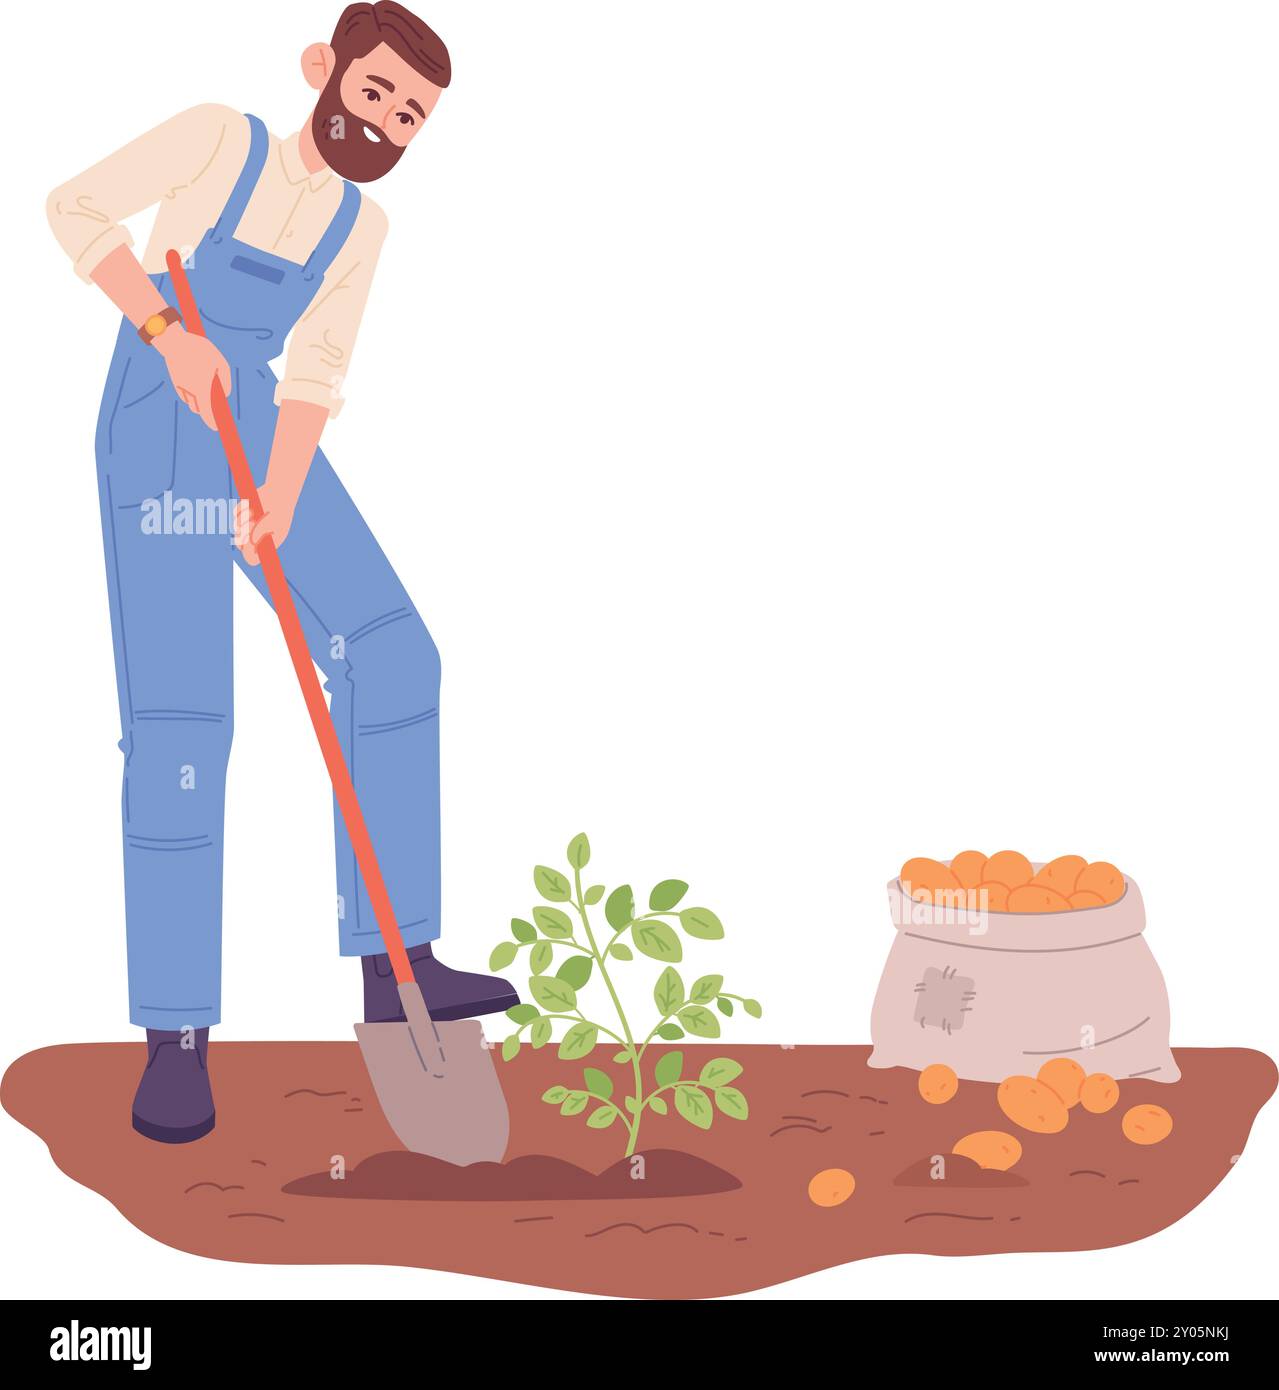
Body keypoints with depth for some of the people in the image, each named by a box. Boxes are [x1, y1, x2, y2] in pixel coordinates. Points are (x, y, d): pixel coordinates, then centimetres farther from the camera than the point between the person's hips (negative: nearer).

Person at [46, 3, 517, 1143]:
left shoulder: (362, 227, 8)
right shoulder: (220, 140, -6)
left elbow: (315, 378, -1)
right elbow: (77, 208, -6)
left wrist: (277, 508, -15)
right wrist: (168, 331, -18)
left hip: (262, 437, 6)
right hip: (159, 440, -6)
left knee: (394, 658, -6)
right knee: (179, 720, -13)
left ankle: (397, 965, 1)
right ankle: (177, 1038, -4)